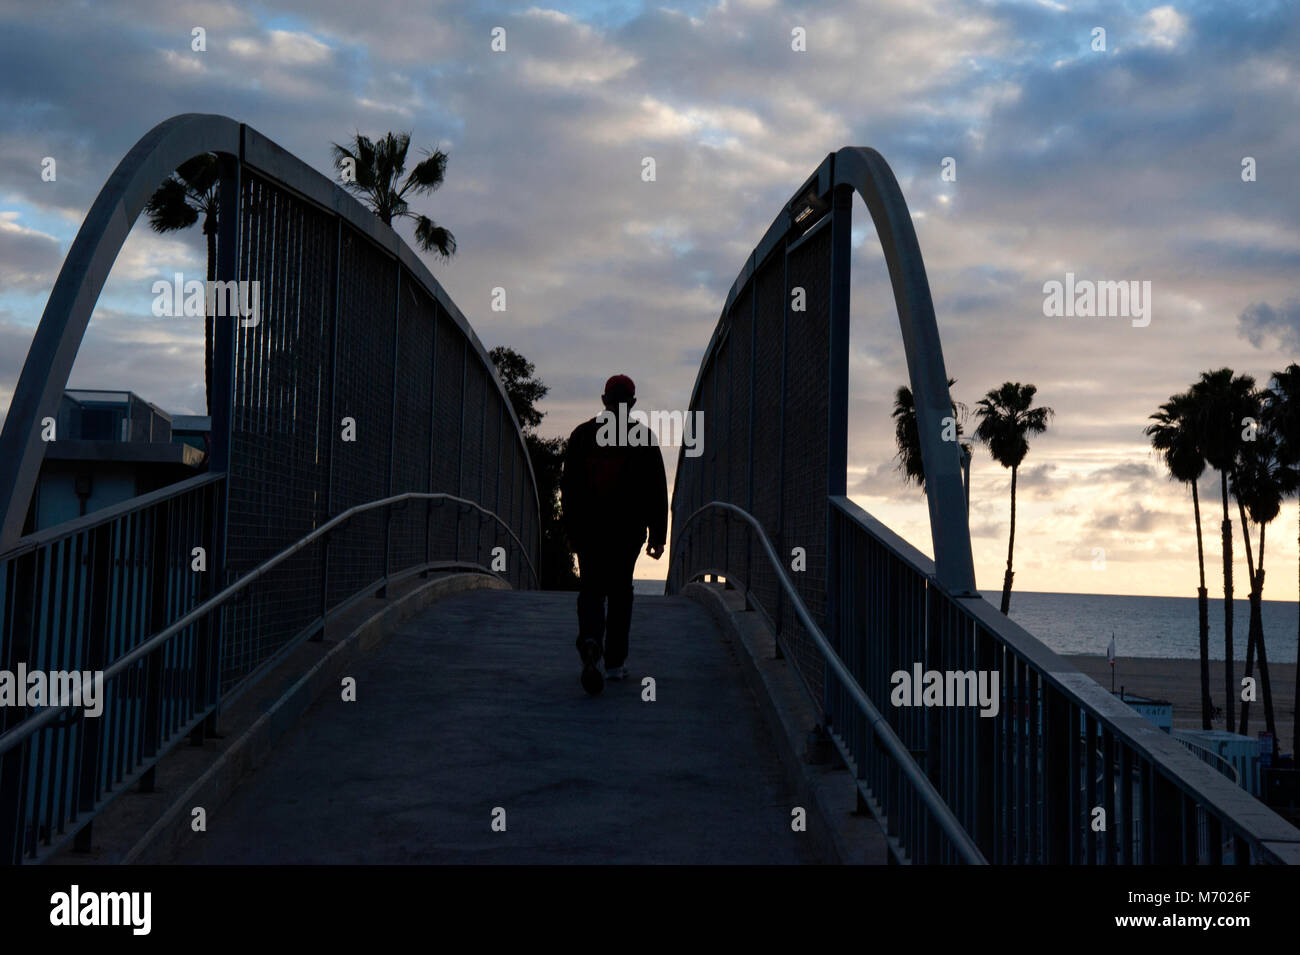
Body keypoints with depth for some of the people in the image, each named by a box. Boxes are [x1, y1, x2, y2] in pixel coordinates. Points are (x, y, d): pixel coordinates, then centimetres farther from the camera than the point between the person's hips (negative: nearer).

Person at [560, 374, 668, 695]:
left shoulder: (582, 434, 5)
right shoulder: (644, 437, 1)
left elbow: (568, 485, 6)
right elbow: (657, 492, -1)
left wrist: (570, 524, 14)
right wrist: (657, 535, 2)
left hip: (587, 528, 1)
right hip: (628, 530, 0)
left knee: (591, 588, 3)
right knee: (620, 591, 11)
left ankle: (591, 641, -26)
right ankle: (615, 662, 12)